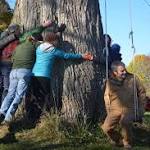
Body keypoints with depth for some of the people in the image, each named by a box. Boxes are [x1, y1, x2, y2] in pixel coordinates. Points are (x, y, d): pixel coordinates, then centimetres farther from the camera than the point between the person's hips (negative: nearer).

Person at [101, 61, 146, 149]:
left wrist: (140, 108, 4)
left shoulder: (133, 79, -2)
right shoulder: (110, 81, 3)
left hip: (129, 109, -3)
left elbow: (142, 92, 9)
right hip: (115, 110, 3)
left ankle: (127, 143, -5)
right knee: (106, 128, -15)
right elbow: (107, 96, 17)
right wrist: (108, 110, 11)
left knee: (125, 122, -34)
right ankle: (119, 139, 18)